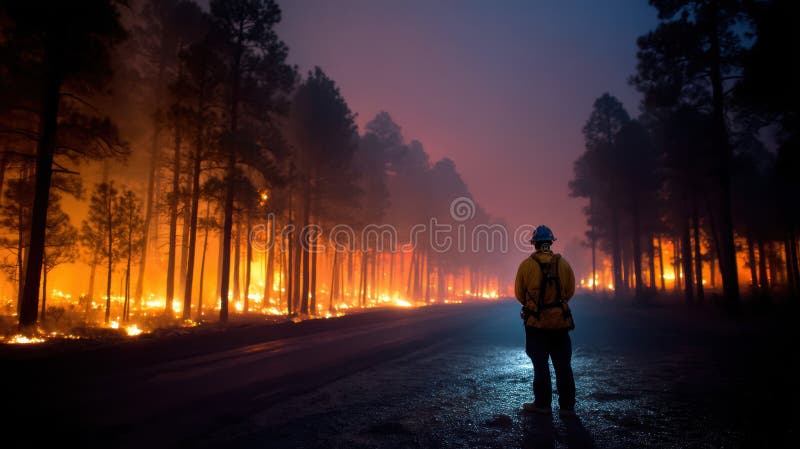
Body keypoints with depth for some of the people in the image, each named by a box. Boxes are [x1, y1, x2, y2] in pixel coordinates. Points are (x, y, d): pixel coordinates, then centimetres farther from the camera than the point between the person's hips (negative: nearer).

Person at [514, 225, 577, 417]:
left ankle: (542, 403, 15)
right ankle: (567, 406, 13)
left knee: (540, 364, 8)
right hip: (560, 321, 2)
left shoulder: (526, 265, -8)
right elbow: (570, 291, 6)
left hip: (536, 322, -2)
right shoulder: (563, 264, -2)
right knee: (563, 365, 10)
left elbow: (519, 294, -1)